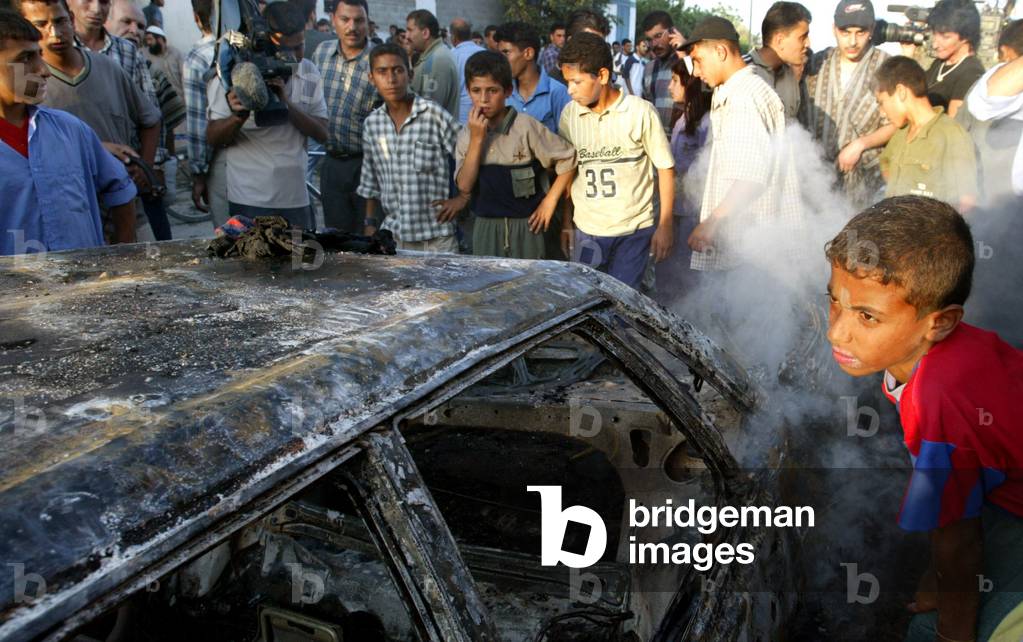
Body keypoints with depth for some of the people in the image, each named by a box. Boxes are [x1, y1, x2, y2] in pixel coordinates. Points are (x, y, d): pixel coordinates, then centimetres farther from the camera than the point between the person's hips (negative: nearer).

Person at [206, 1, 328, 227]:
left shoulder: (309, 72, 4)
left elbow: (322, 133, -1)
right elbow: (213, 139, -5)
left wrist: (287, 103, -18)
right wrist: (238, 116, -27)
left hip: (297, 199, 3)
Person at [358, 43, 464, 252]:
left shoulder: (435, 115, -8)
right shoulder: (371, 124, 6)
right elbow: (370, 182, 14)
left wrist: (462, 199, -5)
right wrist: (370, 224, 13)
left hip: (436, 237, -3)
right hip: (391, 235, 4)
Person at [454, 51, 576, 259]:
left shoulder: (525, 126, -11)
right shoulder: (466, 134, 3)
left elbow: (567, 159, -7)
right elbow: (464, 186, -7)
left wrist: (550, 201, -7)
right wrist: (476, 139, -13)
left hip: (525, 225, -4)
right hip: (485, 227, 4)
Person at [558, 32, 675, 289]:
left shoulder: (640, 111, -9)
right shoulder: (569, 114, 1)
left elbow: (665, 168, -2)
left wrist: (665, 226, -3)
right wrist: (566, 221, 9)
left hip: (635, 230, -2)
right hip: (586, 231, 3)